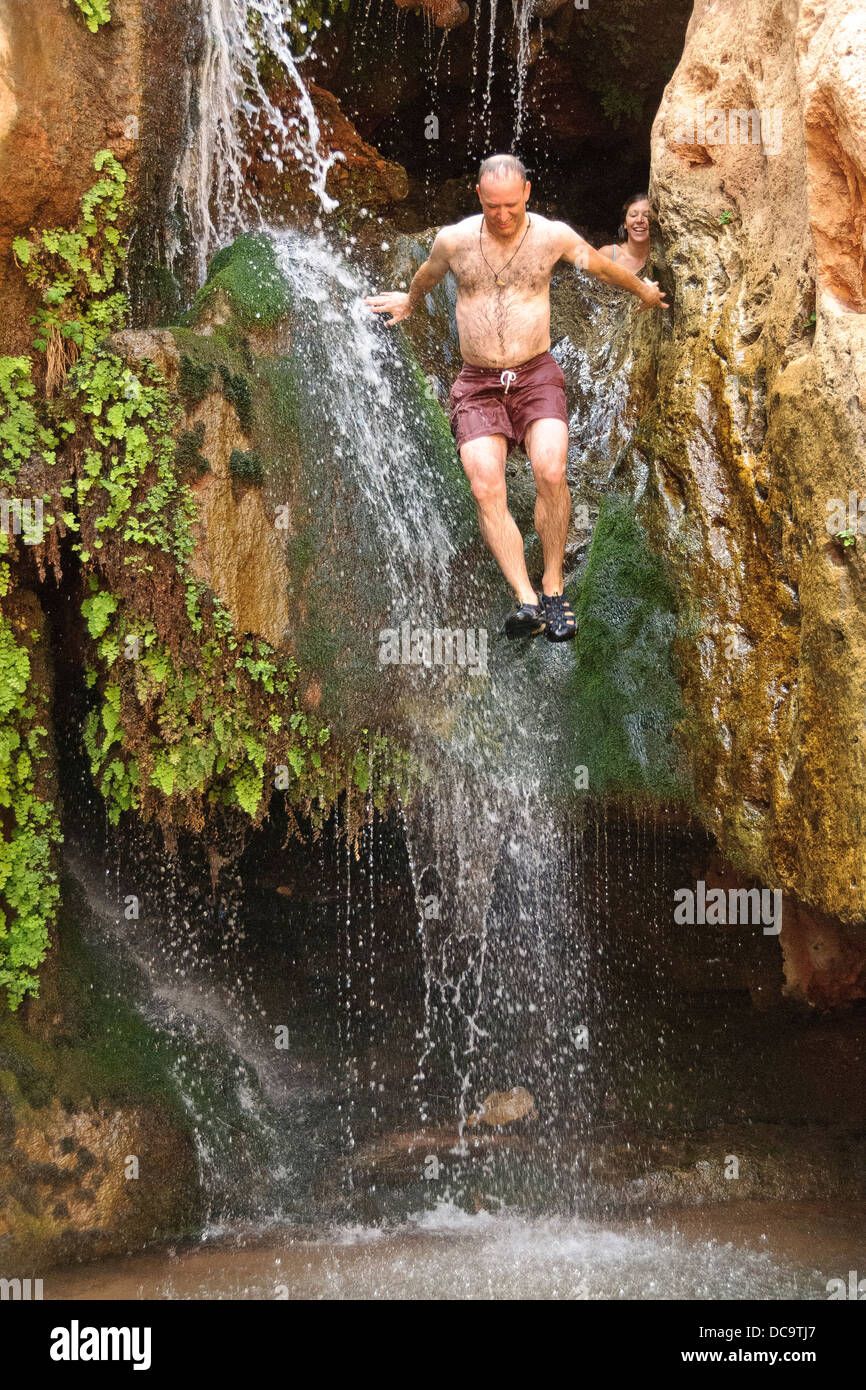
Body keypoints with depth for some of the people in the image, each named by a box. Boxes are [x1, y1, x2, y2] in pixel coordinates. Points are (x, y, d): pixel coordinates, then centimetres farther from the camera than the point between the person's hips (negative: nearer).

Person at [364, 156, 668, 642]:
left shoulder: (554, 236, -1)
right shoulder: (453, 240, -1)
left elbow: (605, 266, 20)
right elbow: (426, 278, 24)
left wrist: (643, 291, 36)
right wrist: (408, 304, 43)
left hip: (537, 375, -1)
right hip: (478, 384, 1)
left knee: (550, 471, -27)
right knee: (486, 488, -22)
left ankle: (554, 589, -13)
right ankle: (527, 601, -28)